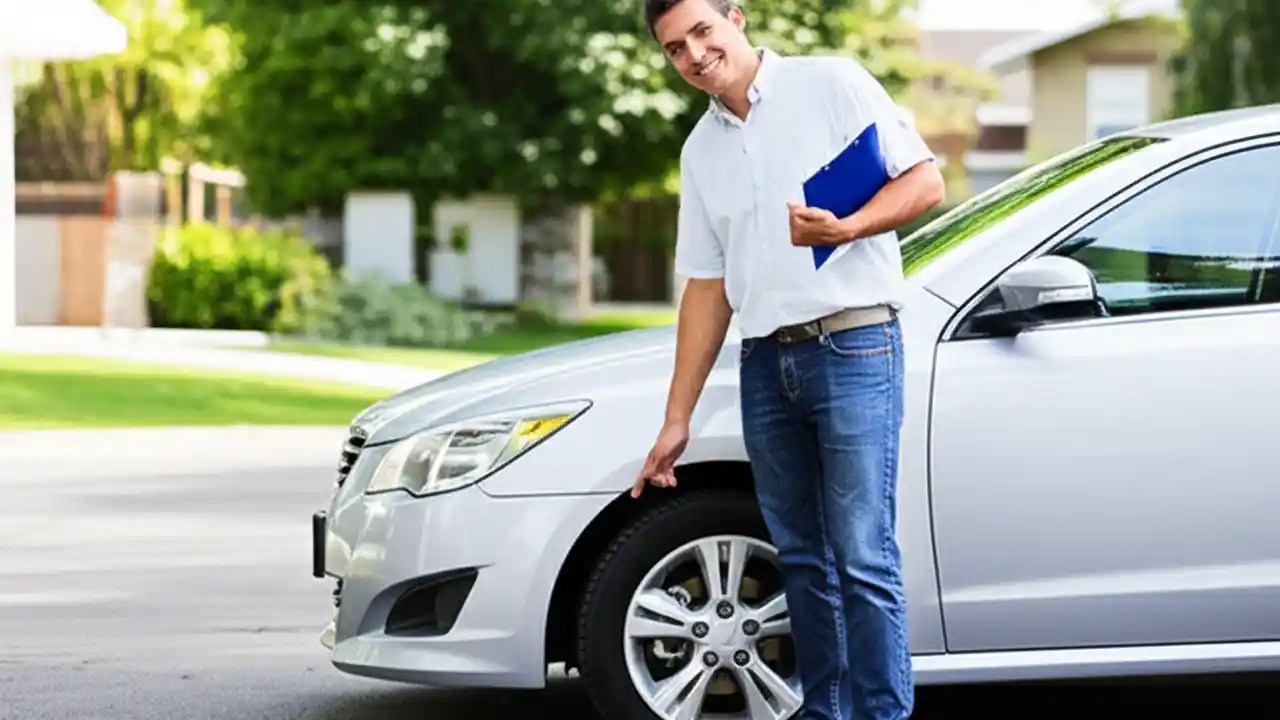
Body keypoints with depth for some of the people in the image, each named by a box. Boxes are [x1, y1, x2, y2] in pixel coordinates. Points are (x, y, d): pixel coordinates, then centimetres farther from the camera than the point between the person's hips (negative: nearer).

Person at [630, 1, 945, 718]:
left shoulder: (832, 85, -2)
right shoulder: (702, 150, 16)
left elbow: (925, 181, -5)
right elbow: (707, 286, 18)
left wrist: (846, 229, -22)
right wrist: (677, 419, 14)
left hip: (855, 345, -6)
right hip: (767, 363, 6)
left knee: (864, 560, -10)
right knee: (802, 559, 10)